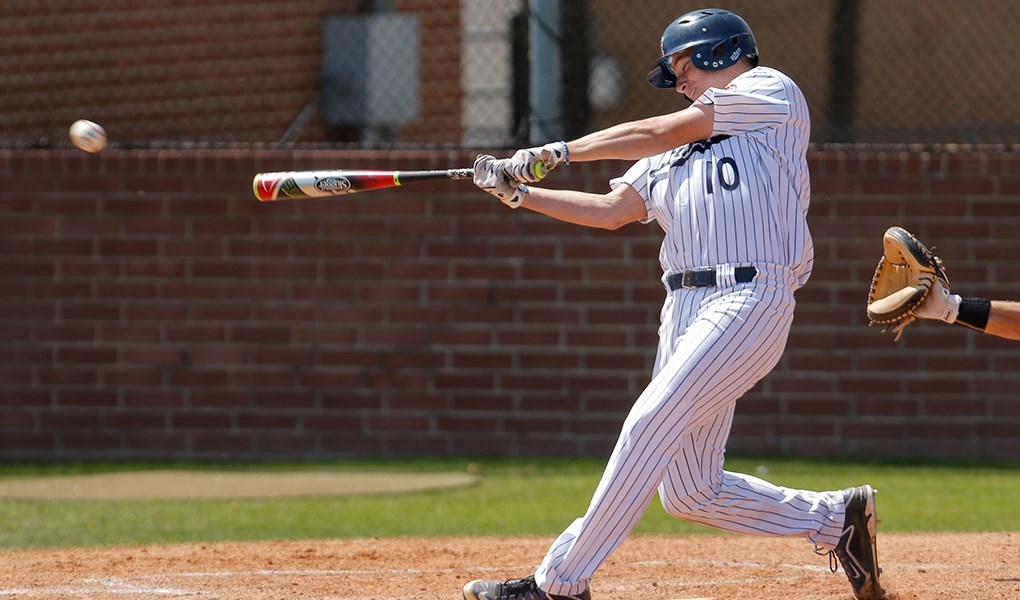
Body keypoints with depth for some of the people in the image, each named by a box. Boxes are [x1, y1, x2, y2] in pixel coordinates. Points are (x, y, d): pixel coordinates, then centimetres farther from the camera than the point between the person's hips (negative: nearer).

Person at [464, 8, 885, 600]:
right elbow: (612, 210, 18)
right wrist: (522, 193, 8)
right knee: (689, 492, 4)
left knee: (650, 426, -19)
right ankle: (837, 518, 20)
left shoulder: (772, 92, 4)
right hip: (686, 307, 9)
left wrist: (560, 151, 1)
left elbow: (658, 133, -1)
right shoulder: (680, 149, 27)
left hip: (750, 301, -9)